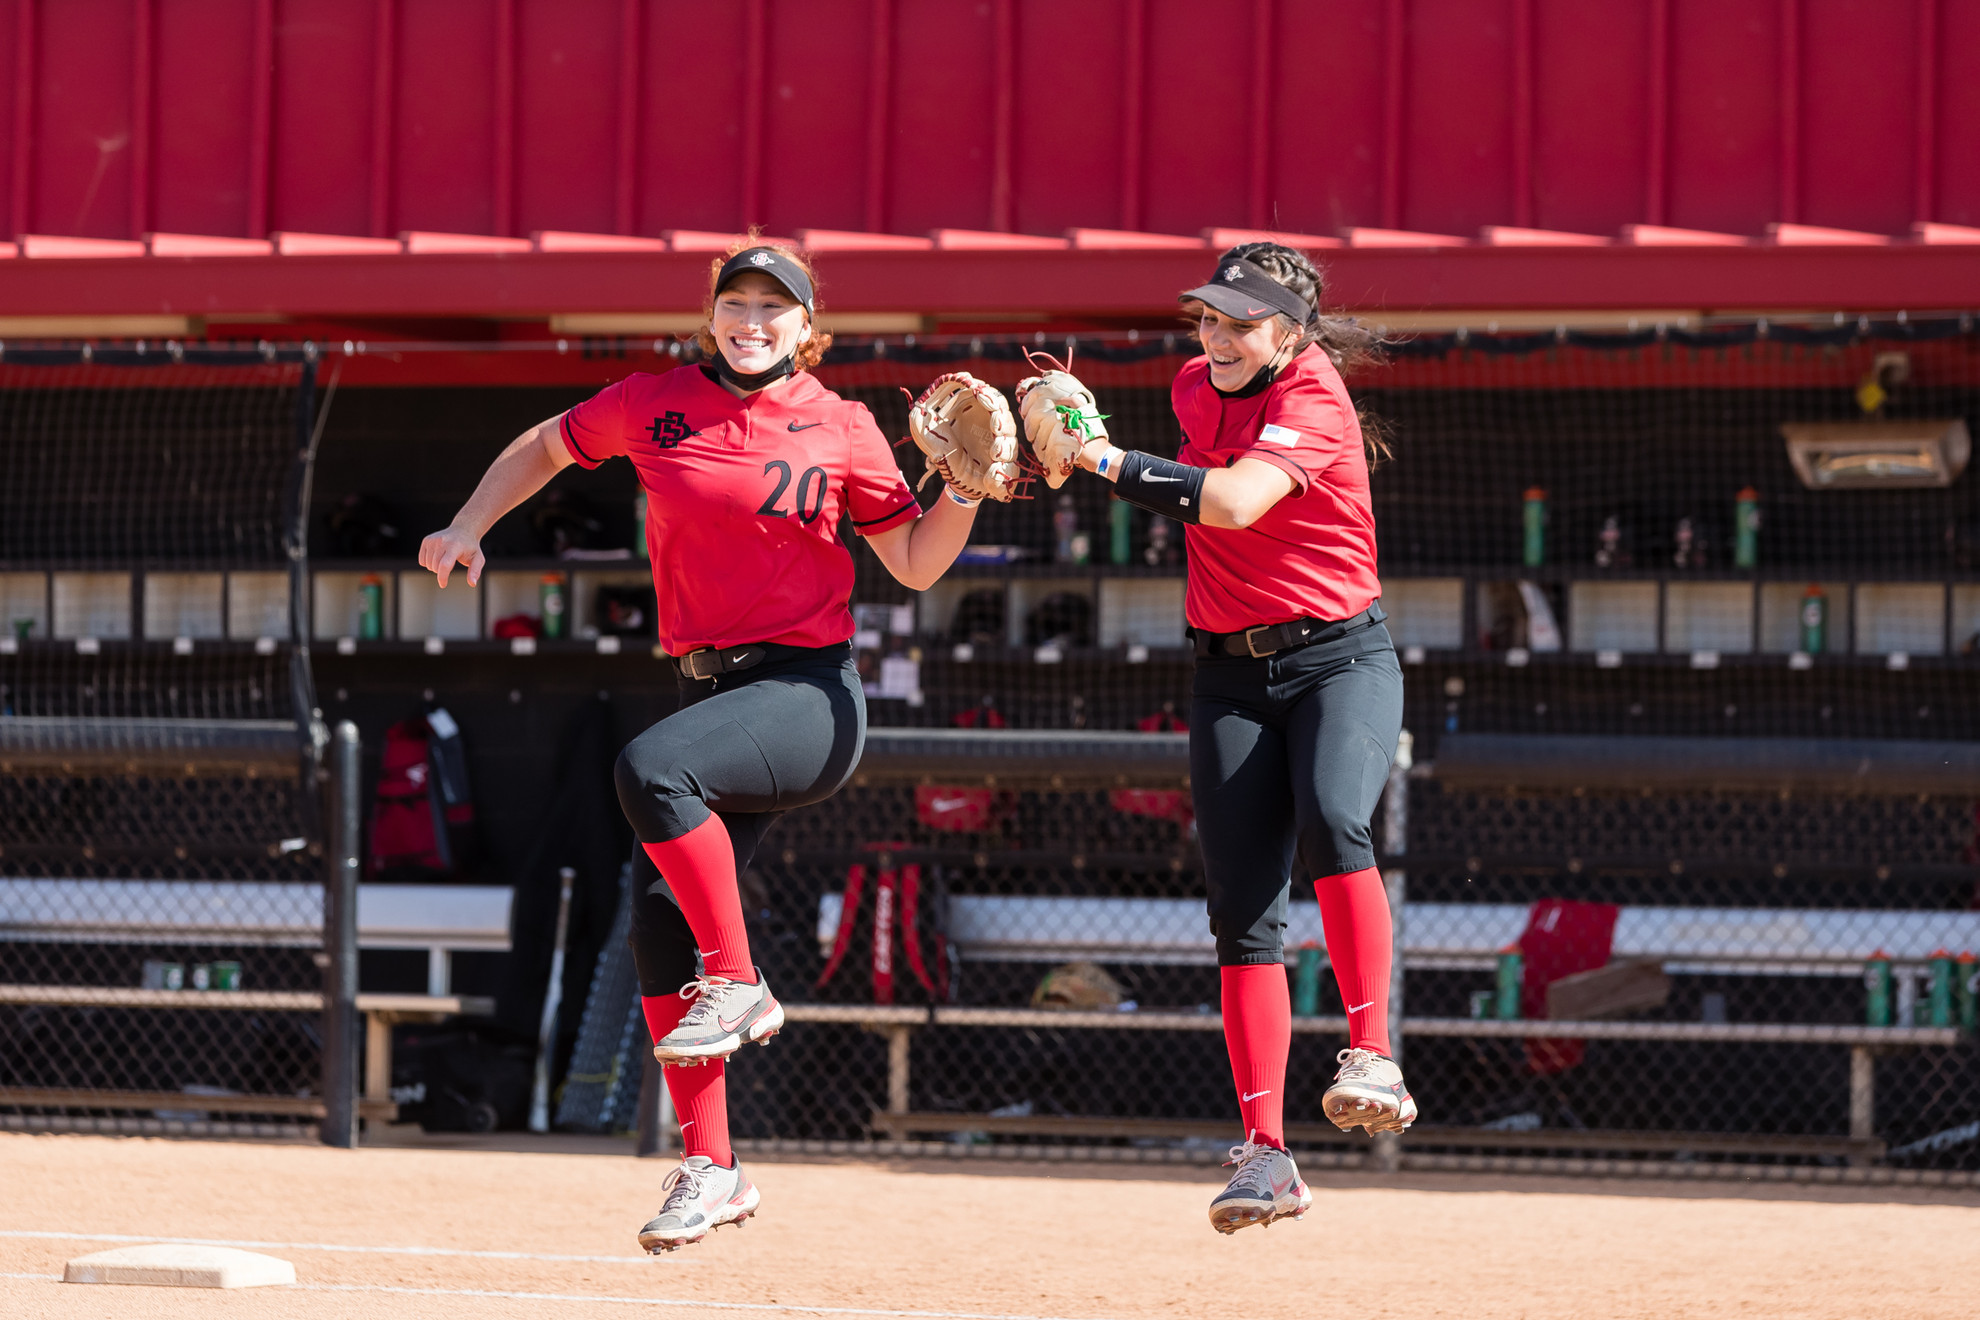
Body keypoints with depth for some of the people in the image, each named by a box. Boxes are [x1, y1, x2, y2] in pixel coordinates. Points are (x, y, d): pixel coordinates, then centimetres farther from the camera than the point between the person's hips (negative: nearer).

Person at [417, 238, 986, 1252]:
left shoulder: (840, 430, -1)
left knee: (651, 769, -33)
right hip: (708, 688, 5)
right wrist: (468, 528, 14)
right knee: (658, 924, -3)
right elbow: (546, 447, 24)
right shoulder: (653, 406, 7)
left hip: (808, 692, -5)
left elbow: (917, 564, 3)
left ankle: (737, 986, -16)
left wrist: (968, 483, -12)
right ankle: (709, 1169, 5)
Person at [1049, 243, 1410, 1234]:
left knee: (1331, 821, -35)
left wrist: (1105, 460, -31)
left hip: (1341, 660, -6)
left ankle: (1373, 1058, -33)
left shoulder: (1314, 400, -16)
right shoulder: (1195, 389, 5)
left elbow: (1235, 501, -33)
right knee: (1242, 914, -3)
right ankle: (1265, 1153, -4)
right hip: (1231, 676, 6)